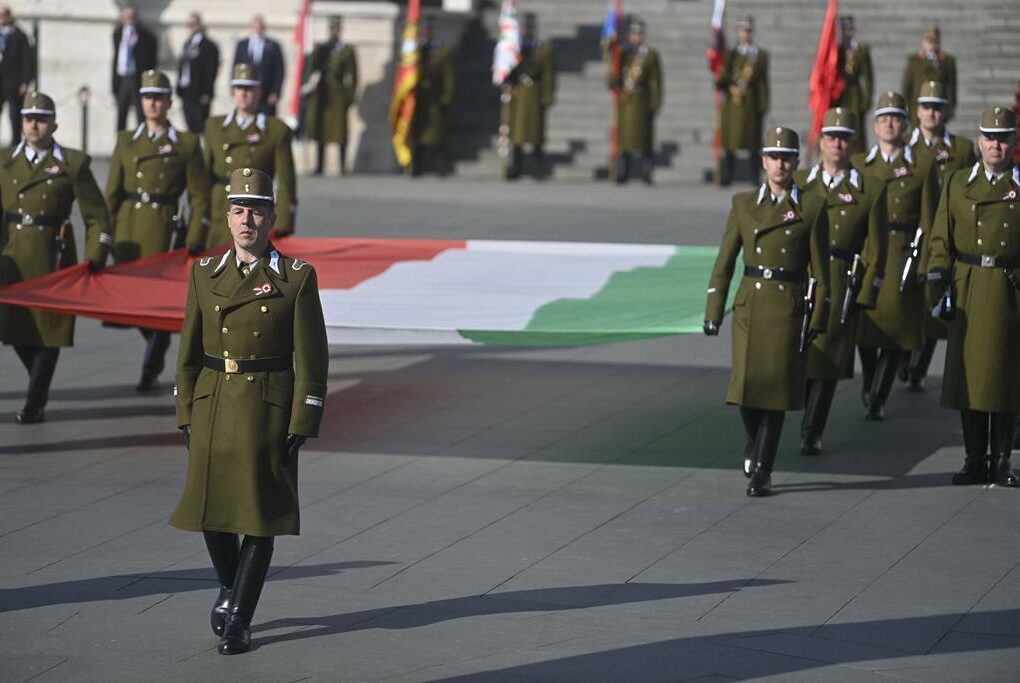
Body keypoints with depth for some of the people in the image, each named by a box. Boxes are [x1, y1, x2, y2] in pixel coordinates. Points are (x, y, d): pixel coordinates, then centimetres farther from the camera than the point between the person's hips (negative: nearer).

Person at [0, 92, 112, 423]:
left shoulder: (73, 163, 0)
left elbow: (96, 217, 1)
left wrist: (95, 259, -7)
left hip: (52, 258, -3)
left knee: (48, 329, 0)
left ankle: (35, 403, 8)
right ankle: (42, 383, 27)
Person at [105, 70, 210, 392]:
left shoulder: (187, 144, 2)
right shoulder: (126, 141, 12)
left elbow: (199, 198, 1)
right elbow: (112, 193, 12)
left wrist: (194, 242, -6)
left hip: (165, 230, -3)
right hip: (129, 230, 3)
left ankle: (150, 370, 6)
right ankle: (158, 343, 32)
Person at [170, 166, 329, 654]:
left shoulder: (297, 278, -3)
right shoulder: (205, 274, 7)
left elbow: (311, 359, -4)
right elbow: (189, 352, 10)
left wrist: (302, 425, -9)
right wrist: (186, 416, 6)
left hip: (269, 407, -3)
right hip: (213, 407, 3)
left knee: (259, 513, -2)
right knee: (210, 506, 7)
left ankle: (239, 620, 8)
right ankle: (230, 587, 34)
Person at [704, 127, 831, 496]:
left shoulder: (813, 207, 1)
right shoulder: (743, 204, 6)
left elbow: (820, 269, 1)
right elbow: (724, 262, 8)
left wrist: (818, 320, -3)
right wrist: (713, 312, 3)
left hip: (789, 309, -1)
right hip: (749, 306, 2)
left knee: (776, 386, -2)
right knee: (747, 384, -2)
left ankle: (762, 471, 7)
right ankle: (755, 443, 30)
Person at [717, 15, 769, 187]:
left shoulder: (761, 55, 10)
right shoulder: (731, 54, 12)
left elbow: (763, 81, 6)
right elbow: (724, 77, 9)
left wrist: (764, 105, -1)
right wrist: (731, 88, -11)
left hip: (752, 103, -1)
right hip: (733, 102, 1)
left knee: (753, 143, -1)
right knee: (730, 142, -3)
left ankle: (754, 179, 2)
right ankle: (726, 177, -1)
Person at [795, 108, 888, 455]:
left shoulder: (871, 190, 3)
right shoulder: (798, 183, 9)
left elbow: (875, 250, 3)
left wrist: (865, 296, -3)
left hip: (840, 287, -1)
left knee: (826, 361, 0)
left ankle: (812, 433, 8)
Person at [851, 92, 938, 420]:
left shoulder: (922, 170, 3)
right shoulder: (857, 165, 9)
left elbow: (928, 223, 1)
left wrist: (924, 267, -5)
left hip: (903, 255, -1)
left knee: (894, 329, -2)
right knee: (866, 322, 3)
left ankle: (878, 399, 7)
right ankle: (869, 384, 28)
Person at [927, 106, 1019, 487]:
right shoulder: (957, 183, 9)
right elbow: (941, 239, 7)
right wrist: (939, 286, -2)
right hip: (968, 291, 1)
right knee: (968, 373, 2)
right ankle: (975, 461, 10)